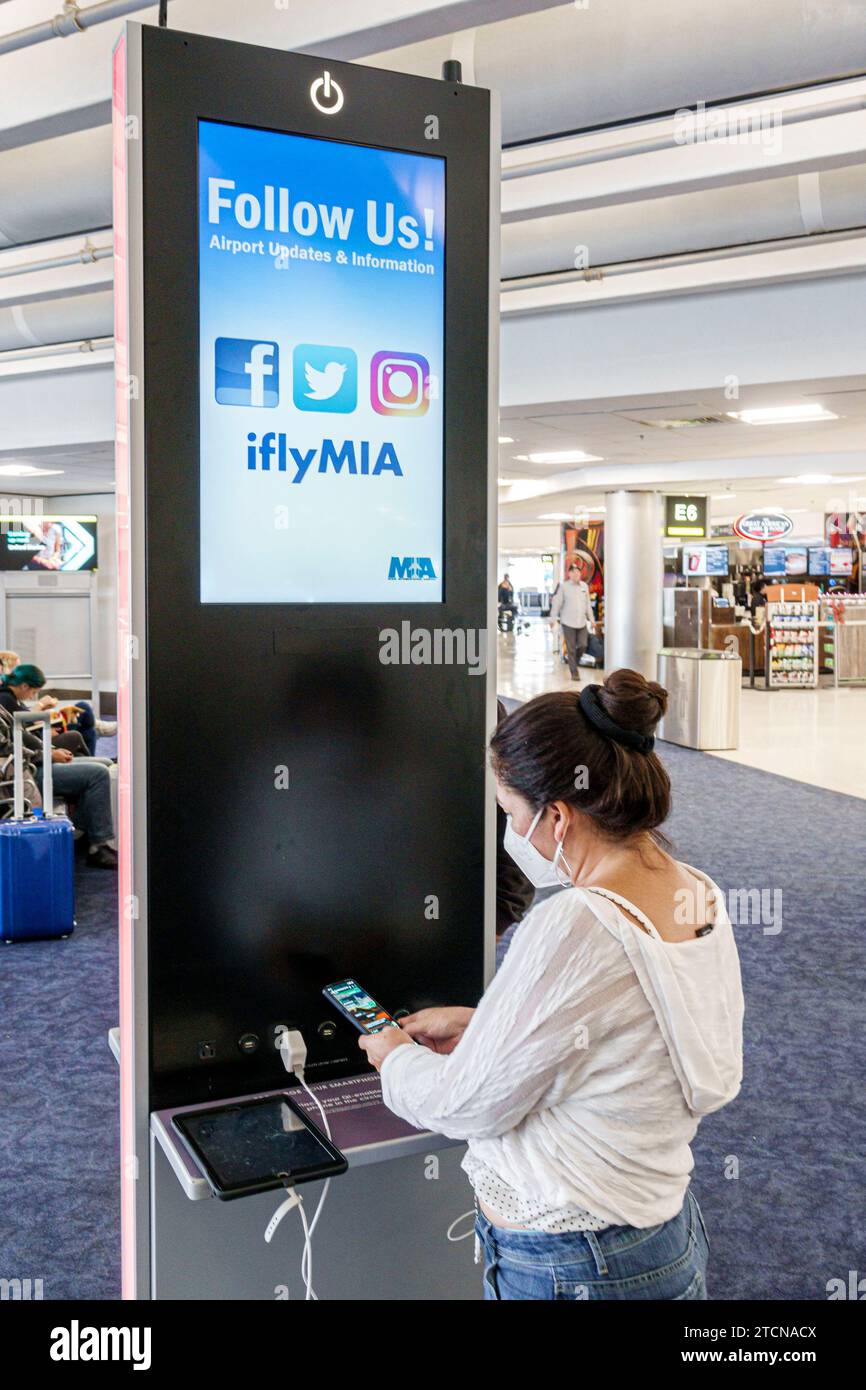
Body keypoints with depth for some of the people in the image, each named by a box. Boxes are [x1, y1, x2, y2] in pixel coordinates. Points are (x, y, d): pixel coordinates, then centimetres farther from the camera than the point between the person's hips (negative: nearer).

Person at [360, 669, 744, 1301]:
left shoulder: (572, 928, -29)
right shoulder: (701, 894, -3)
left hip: (567, 1266, -8)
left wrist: (396, 1058, 2)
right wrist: (476, 1024, 14)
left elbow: (469, 1104, -17)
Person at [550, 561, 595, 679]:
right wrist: (553, 619, -5)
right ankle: (574, 673, 7)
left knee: (583, 645, -2)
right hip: (568, 622, -4)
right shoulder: (564, 586, -4)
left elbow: (588, 604, 16)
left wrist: (591, 619, 15)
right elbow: (557, 603, -3)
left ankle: (574, 662, 26)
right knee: (571, 649, -1)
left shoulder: (585, 586, 9)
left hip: (582, 622, 4)